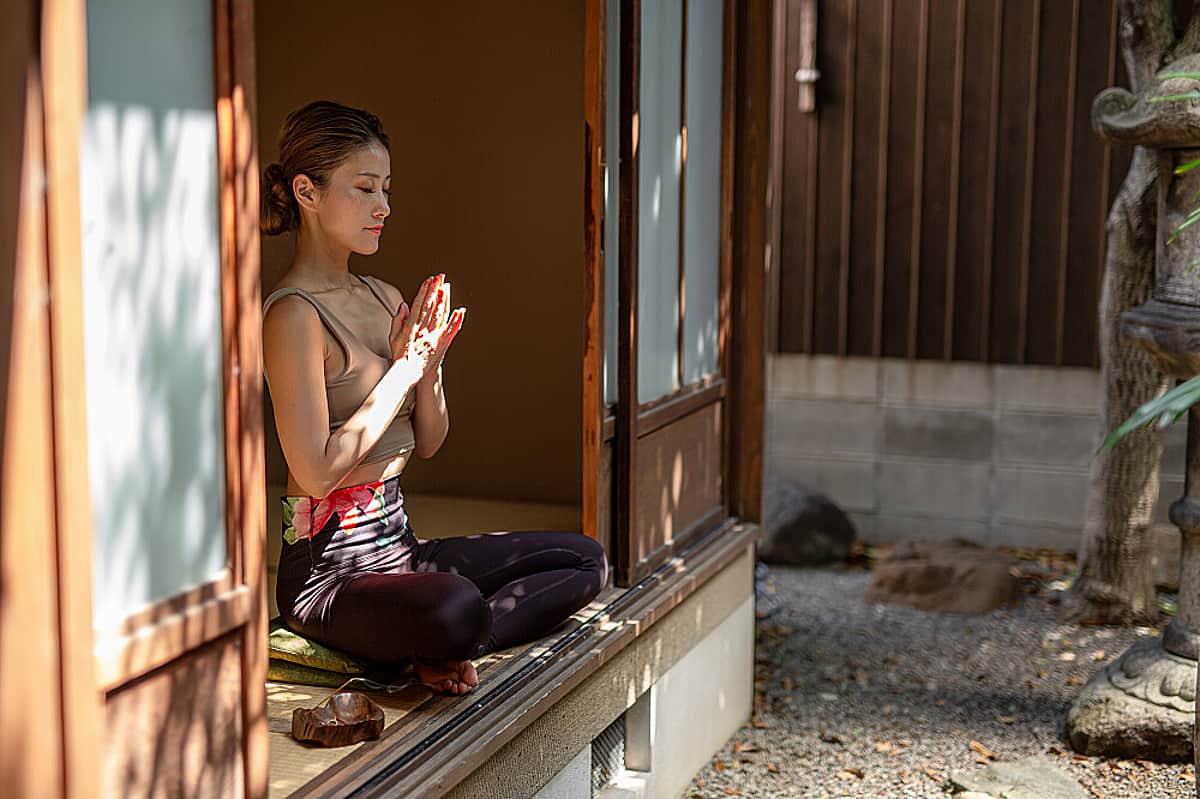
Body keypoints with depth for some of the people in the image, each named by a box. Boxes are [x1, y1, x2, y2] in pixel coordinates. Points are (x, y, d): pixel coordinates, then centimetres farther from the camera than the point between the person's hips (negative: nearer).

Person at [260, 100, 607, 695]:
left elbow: (427, 441, 14)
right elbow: (317, 471, -21)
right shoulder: (294, 314, -15)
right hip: (330, 567, -9)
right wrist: (403, 369, -15)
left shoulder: (383, 298, 10)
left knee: (585, 559, 7)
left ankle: (434, 650, -7)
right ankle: (438, 643, -5)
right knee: (457, 608, -39)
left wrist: (430, 364, -6)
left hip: (395, 543, 9)